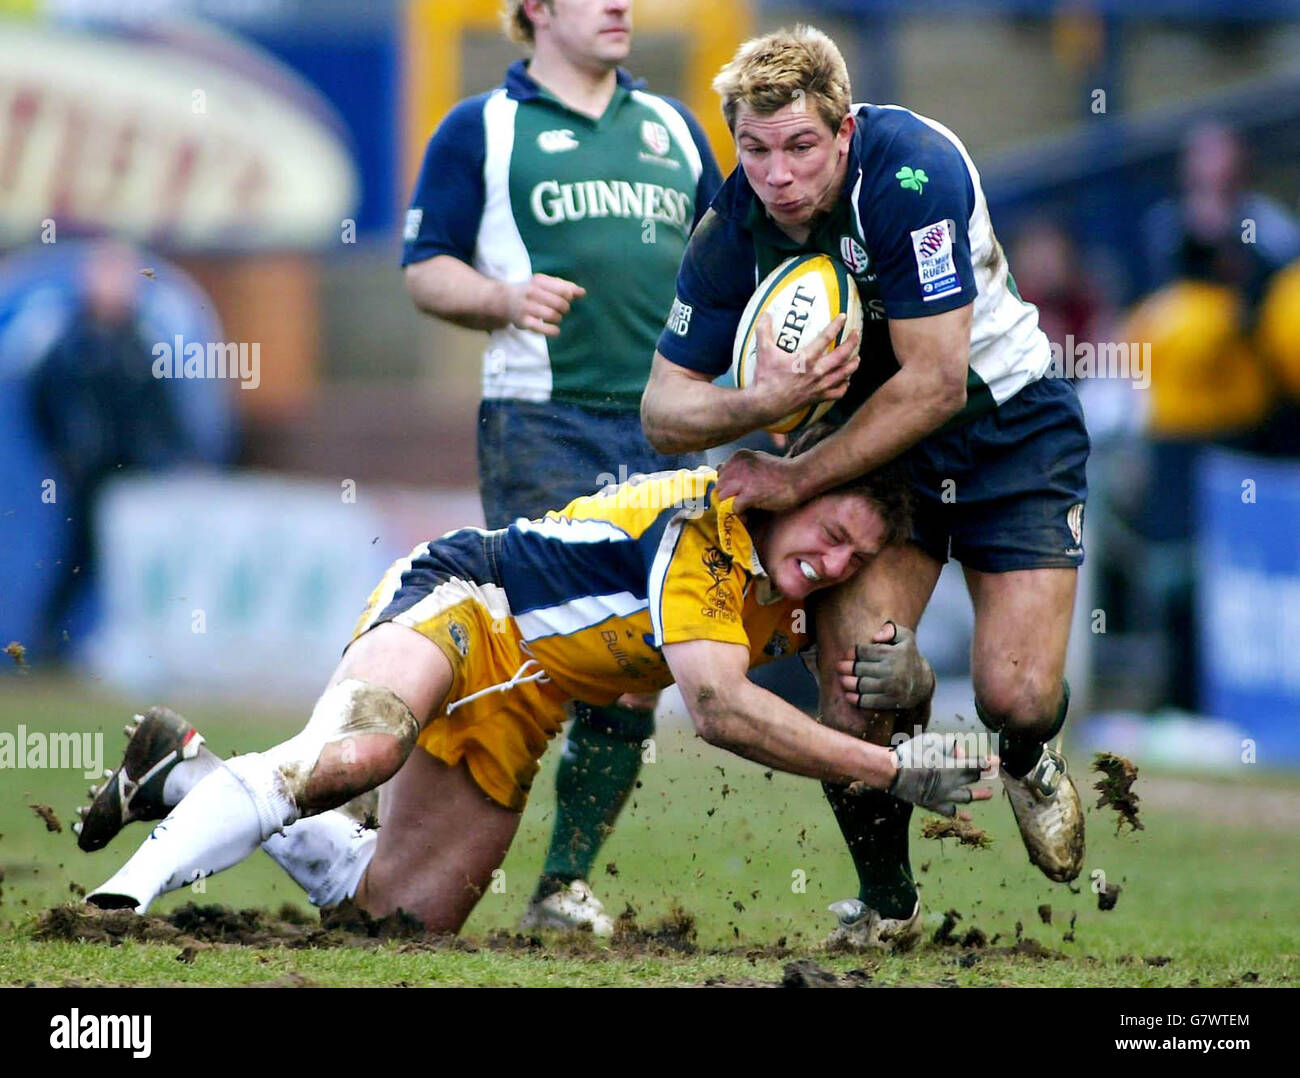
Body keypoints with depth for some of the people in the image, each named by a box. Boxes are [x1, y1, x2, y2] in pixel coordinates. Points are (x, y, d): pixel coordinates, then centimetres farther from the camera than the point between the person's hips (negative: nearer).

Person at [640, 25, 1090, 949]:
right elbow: (665, 408, -12)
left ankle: (1029, 761, 26)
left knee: (1017, 696, -14)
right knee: (862, 678, -19)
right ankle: (886, 899, 6)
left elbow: (936, 383, -29)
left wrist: (798, 478, -25)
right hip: (876, 449, 3)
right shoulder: (732, 230, -16)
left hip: (1006, 419, -3)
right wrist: (761, 403, -33)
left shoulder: (913, 168, -30)